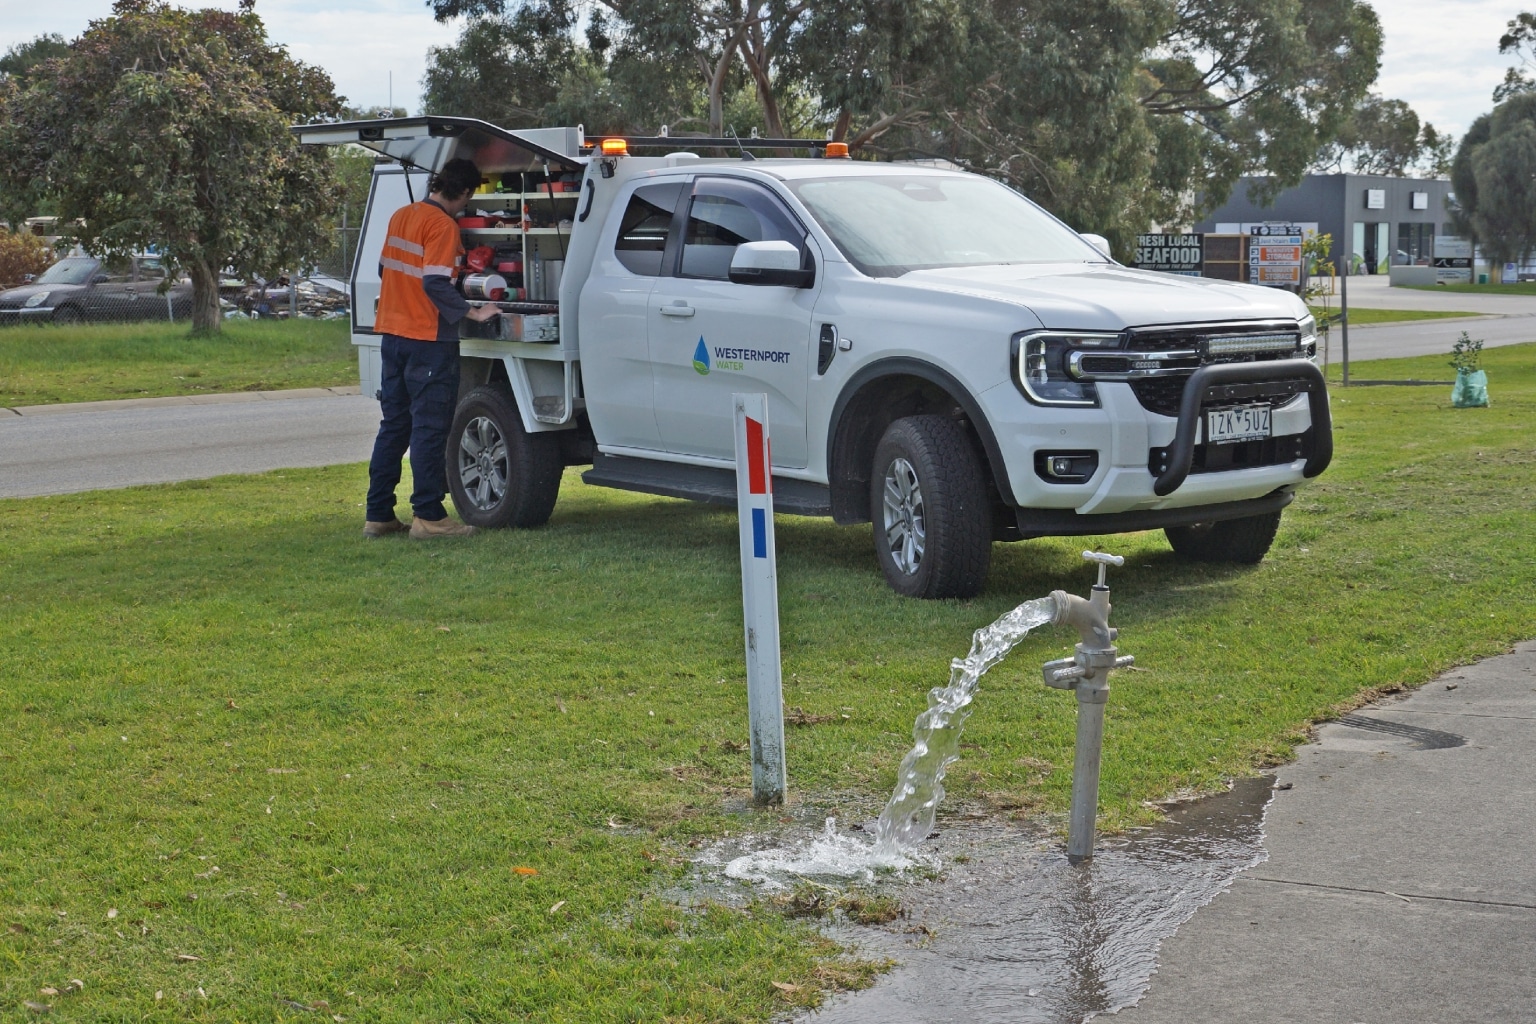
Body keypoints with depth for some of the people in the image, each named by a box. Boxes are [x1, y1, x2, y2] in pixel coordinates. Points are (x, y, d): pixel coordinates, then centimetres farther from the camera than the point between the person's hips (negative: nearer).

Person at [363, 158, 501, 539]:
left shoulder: (401, 216, 11)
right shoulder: (443, 225, -14)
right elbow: (436, 284, -22)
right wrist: (473, 314, -16)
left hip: (392, 335, 8)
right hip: (429, 340, -8)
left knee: (393, 426, 12)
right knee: (430, 429, -3)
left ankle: (378, 515, 13)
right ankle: (428, 517, -2)